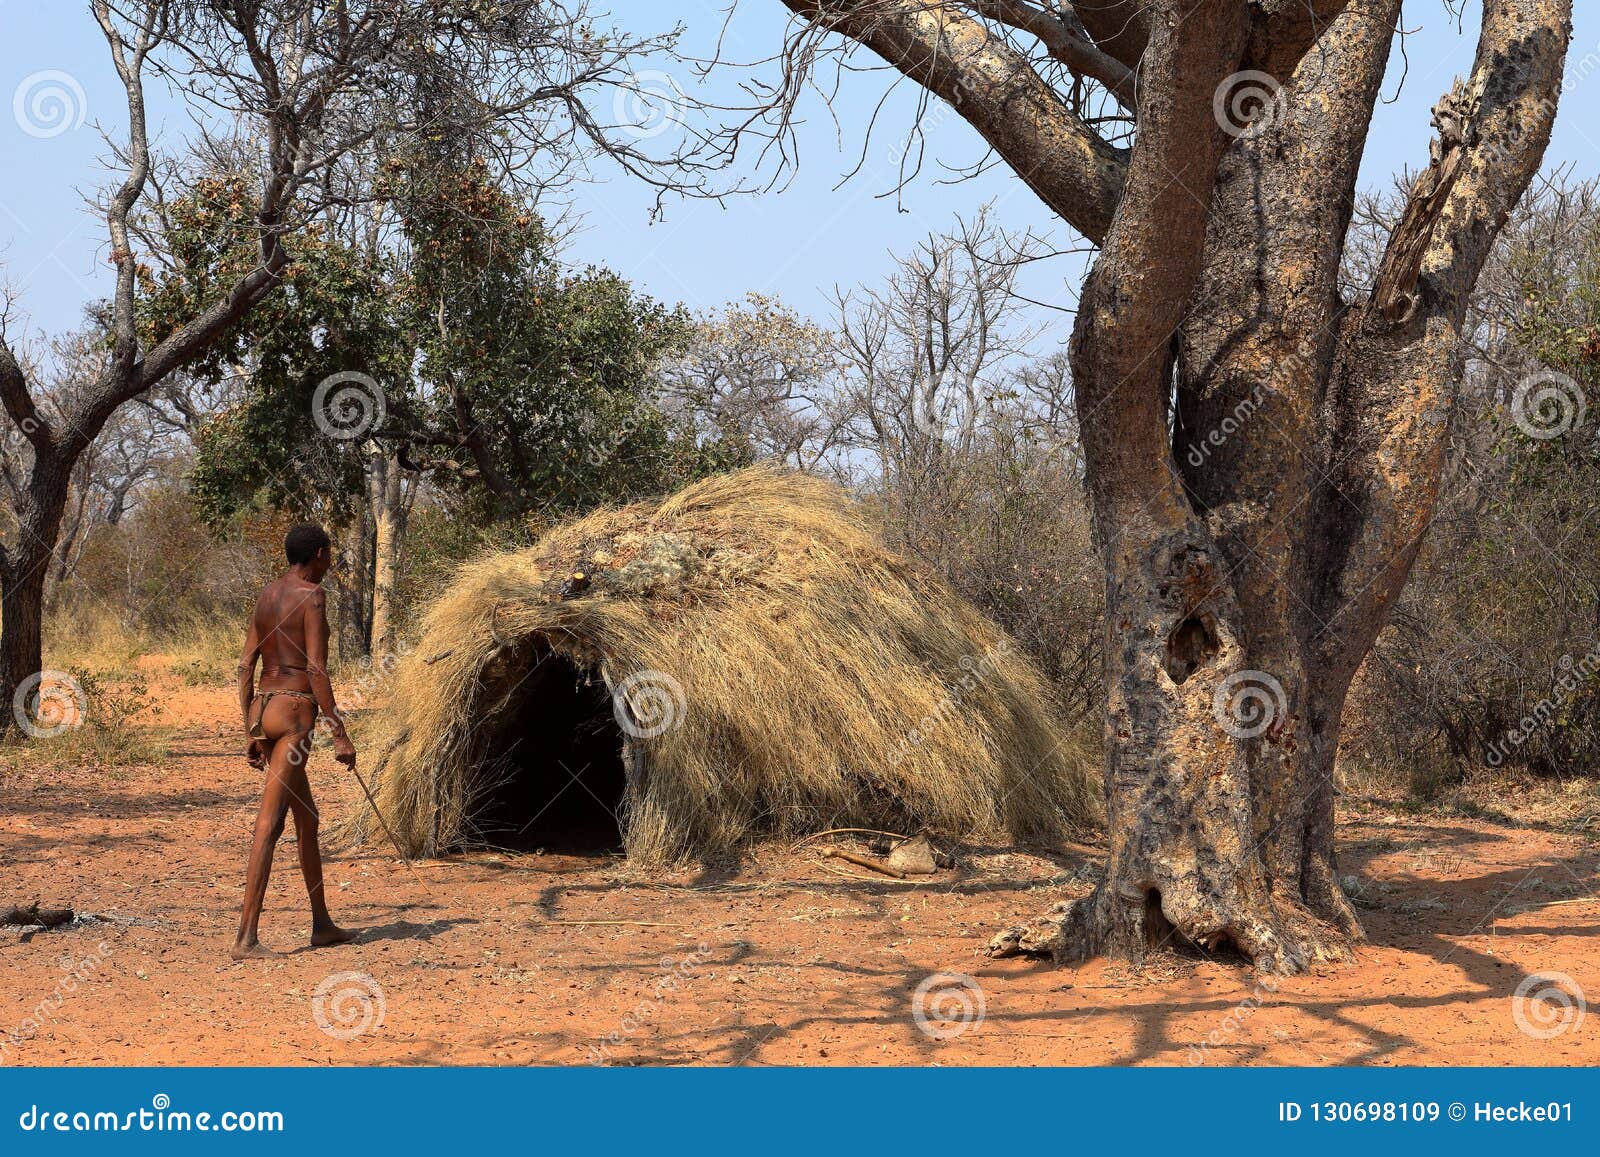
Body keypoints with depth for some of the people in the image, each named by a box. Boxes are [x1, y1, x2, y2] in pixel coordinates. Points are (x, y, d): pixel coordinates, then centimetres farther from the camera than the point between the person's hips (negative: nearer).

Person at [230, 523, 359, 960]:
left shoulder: (267, 594, 16)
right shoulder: (311, 595, -7)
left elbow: (246, 666, 15)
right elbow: (317, 670, -14)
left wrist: (251, 734, 18)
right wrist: (340, 734, -12)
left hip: (261, 710, 9)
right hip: (294, 710, -9)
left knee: (306, 817, 19)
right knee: (269, 824, -12)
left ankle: (322, 924, 28)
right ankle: (245, 938, -17)